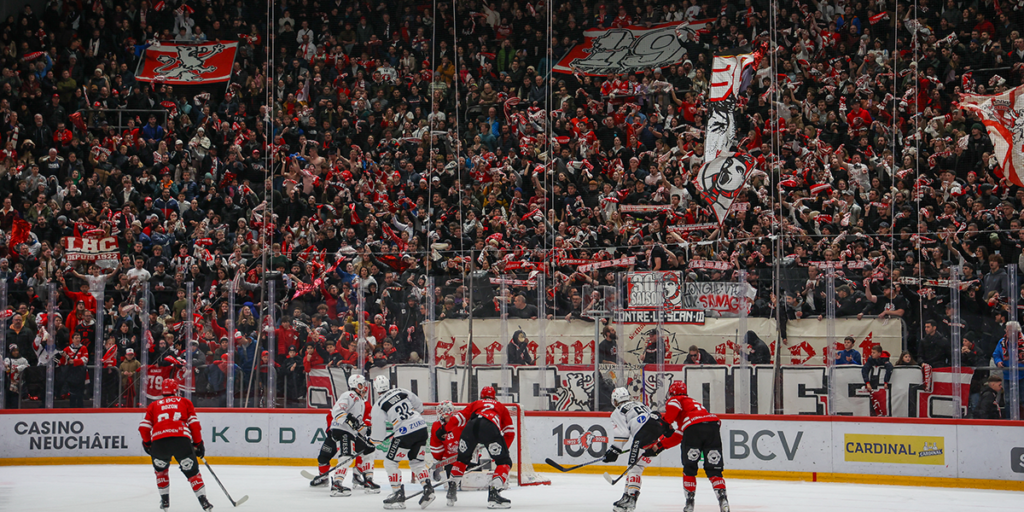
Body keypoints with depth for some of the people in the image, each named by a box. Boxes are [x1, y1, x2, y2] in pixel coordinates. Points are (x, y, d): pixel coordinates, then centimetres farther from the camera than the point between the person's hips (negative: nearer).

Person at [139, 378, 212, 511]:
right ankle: (203, 501, 1)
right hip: (181, 439, -1)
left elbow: (144, 427, 16)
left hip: (159, 441, 1)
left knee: (160, 470, 27)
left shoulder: (154, 405, 25)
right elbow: (194, 424, 12)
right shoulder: (185, 402, 23)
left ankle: (165, 500, 23)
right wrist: (198, 444, 17)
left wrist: (147, 443, 31)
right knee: (192, 472, 10)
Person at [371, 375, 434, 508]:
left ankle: (398, 494, 7)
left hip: (405, 433, -5)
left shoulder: (378, 406, -1)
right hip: (422, 428, 5)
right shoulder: (402, 391, 10)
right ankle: (428, 489, 3)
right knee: (417, 462, 18)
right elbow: (418, 405, 21)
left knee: (390, 462, 9)